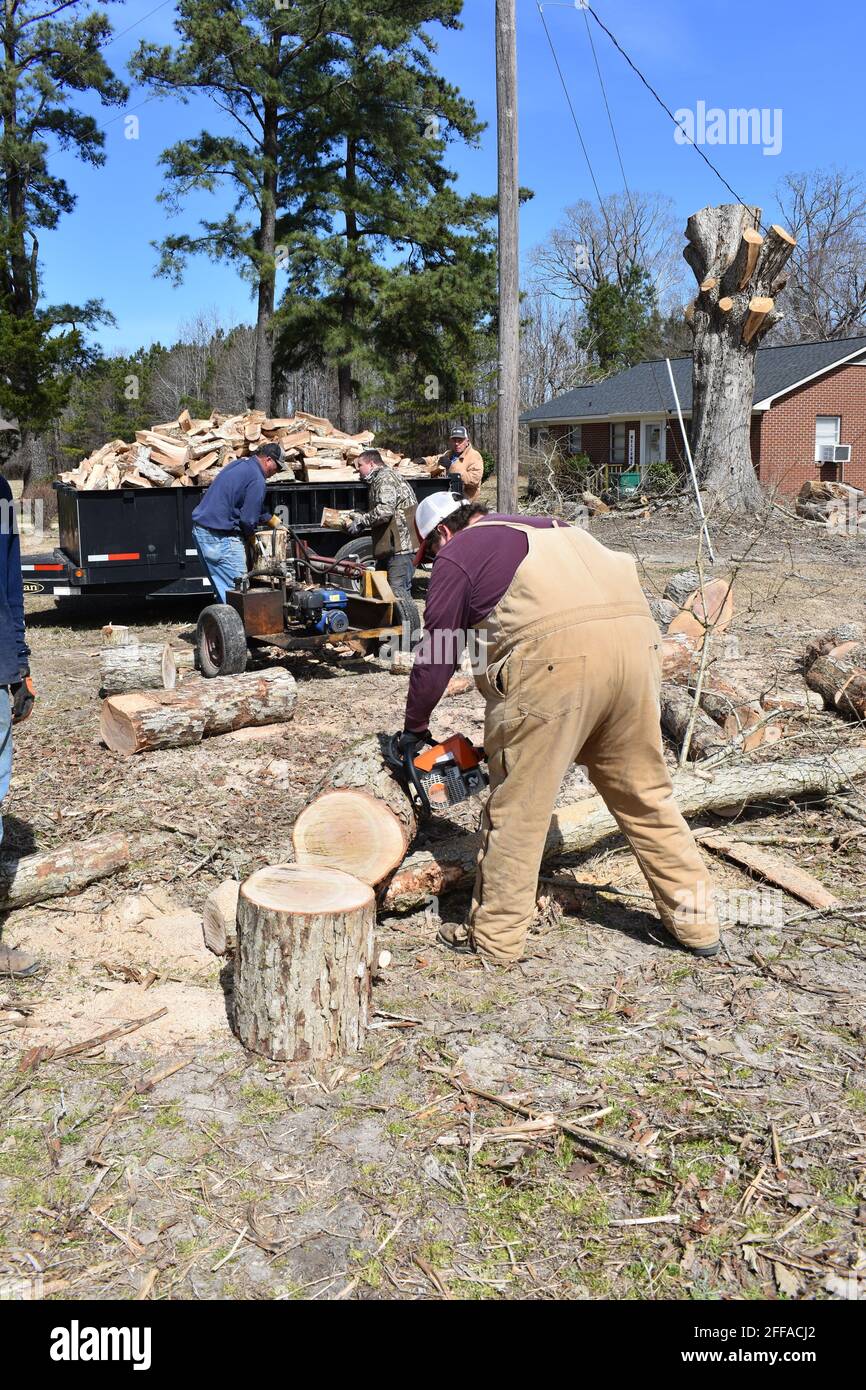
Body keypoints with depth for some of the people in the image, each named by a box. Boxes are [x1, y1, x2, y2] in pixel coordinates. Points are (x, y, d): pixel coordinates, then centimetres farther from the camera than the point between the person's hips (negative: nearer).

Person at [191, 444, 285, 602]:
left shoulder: (238, 464, 17)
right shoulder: (257, 479, -12)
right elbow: (248, 519, -13)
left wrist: (272, 520, 33)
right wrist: (249, 536, 7)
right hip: (220, 537, -10)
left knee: (221, 587, 13)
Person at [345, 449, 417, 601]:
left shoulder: (385, 478, -8)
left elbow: (385, 510, -22)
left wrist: (361, 521, -13)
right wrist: (358, 517, 15)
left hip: (400, 544, -11)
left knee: (398, 590, -13)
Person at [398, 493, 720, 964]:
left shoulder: (456, 554, 15)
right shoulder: (545, 529, 34)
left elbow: (436, 655, 15)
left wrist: (413, 729, 30)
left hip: (559, 653, -7)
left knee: (517, 804, 7)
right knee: (644, 793, 19)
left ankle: (495, 936, 18)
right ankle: (695, 920, 26)